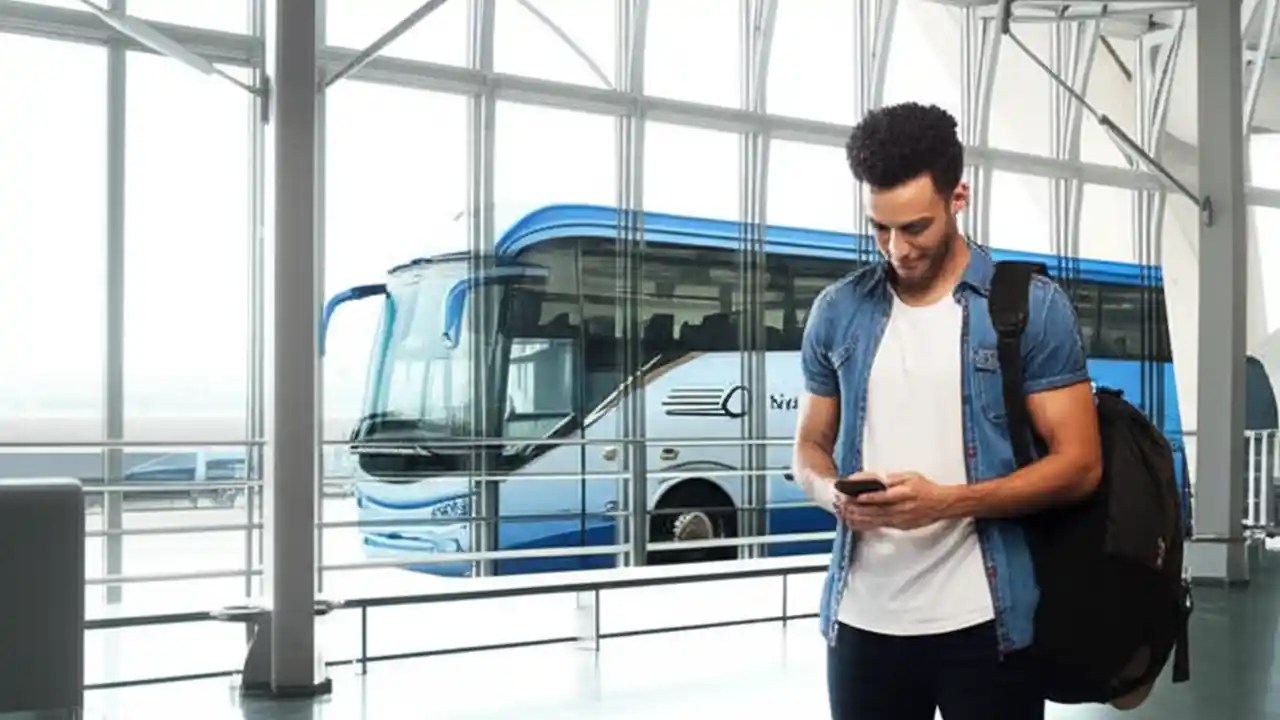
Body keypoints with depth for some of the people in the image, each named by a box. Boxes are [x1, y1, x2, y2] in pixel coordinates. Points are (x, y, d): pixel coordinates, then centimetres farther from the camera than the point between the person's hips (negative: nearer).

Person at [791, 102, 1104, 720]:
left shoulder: (1033, 307, -3)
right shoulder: (837, 311, 7)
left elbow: (1079, 464, -5)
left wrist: (948, 501, -18)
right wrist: (834, 493, -9)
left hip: (983, 620, -3)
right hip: (863, 618, 3)